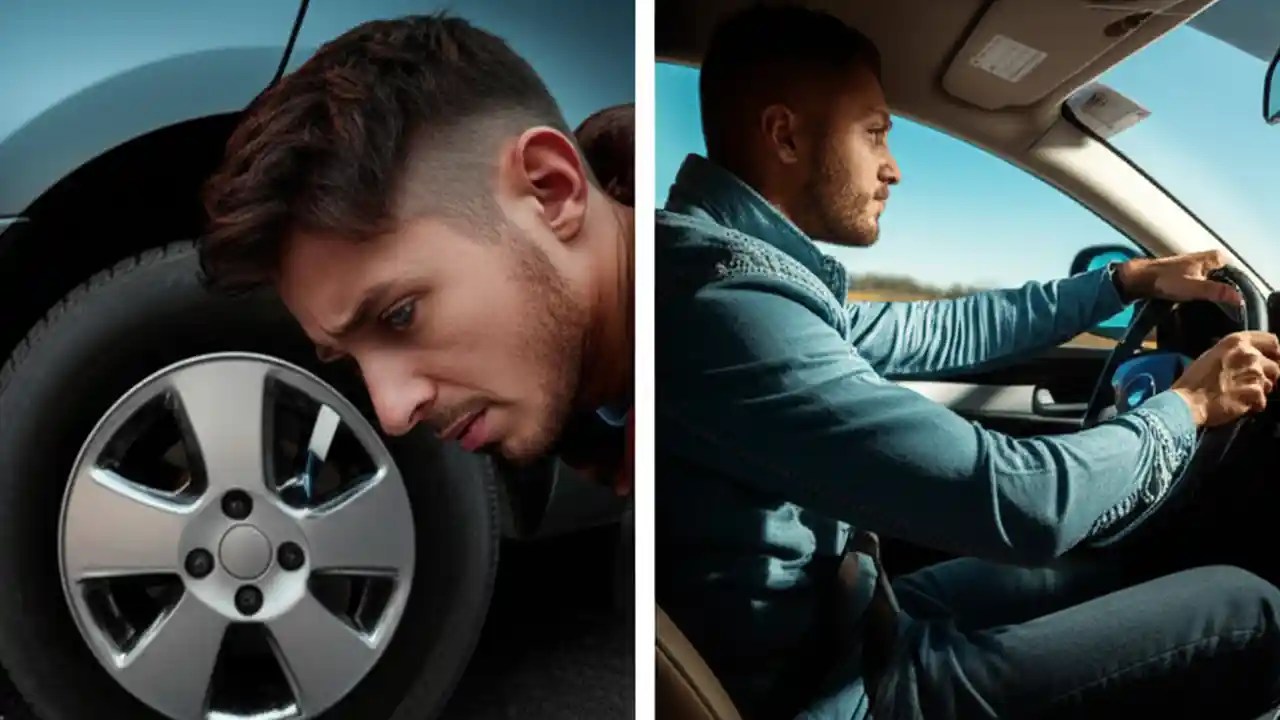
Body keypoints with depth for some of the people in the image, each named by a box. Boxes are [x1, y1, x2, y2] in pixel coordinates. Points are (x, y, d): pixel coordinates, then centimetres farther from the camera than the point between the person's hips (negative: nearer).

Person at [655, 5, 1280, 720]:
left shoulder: (736, 269, 4)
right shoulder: (726, 301, -29)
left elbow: (939, 332, 16)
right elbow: (1019, 501, -28)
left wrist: (1128, 280, 18)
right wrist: (1187, 405, -9)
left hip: (839, 627, 9)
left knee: (1116, 580, 25)